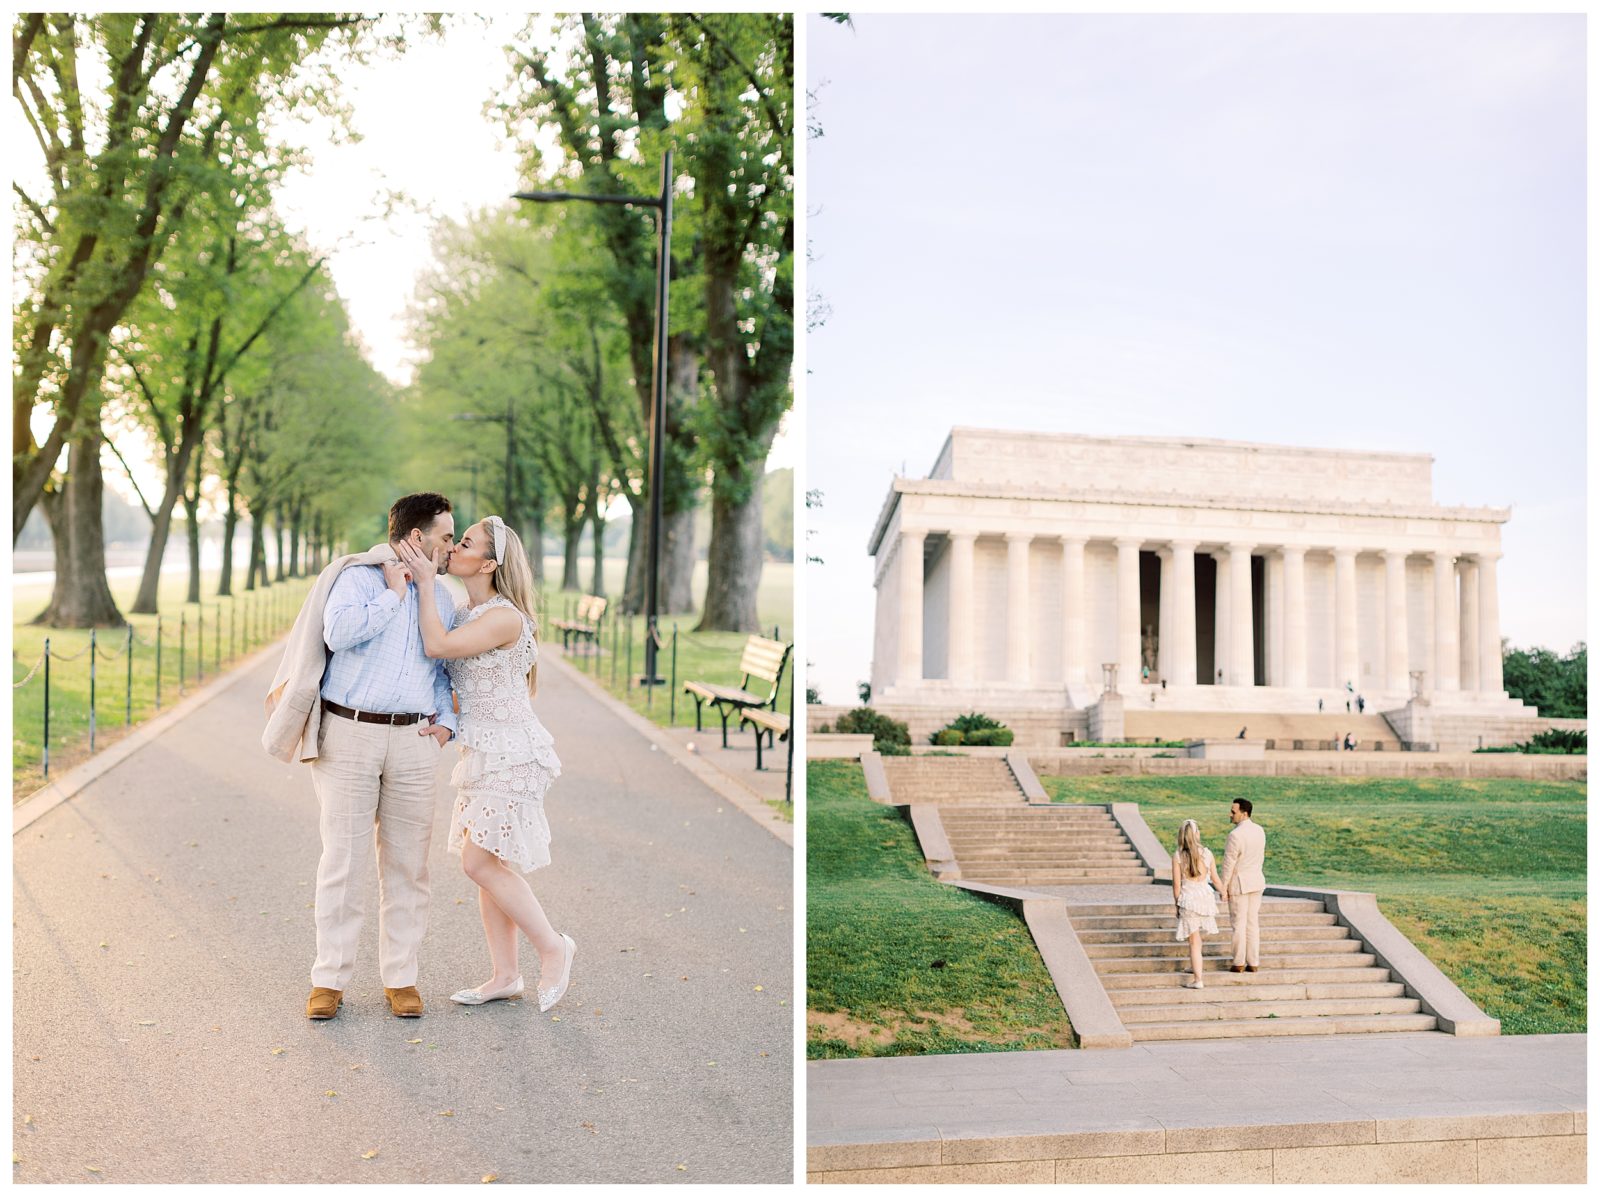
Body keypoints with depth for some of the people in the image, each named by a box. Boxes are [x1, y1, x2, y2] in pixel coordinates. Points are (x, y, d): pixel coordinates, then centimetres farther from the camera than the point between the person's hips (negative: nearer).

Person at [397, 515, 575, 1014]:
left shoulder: (504, 617, -18)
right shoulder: (467, 614, 12)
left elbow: (436, 646, -25)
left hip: (509, 753, -9)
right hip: (482, 750, 9)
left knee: (480, 863, -9)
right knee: (488, 863, 10)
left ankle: (553, 946, 9)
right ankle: (504, 976, 18)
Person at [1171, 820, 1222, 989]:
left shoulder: (1178, 856, -10)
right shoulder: (1207, 853, -2)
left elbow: (1176, 884, -7)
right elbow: (1214, 878, 7)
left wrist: (1177, 905, 5)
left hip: (1188, 898, -4)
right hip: (1205, 895, 4)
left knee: (1194, 941, 2)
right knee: (1196, 936, 26)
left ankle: (1198, 979, 1)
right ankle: (1195, 966, 39)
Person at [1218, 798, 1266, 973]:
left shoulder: (1235, 835, -21)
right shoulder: (1259, 831, 1)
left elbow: (1229, 863, -17)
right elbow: (1261, 857, 11)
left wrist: (1223, 886, -7)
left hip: (1239, 883, -6)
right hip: (1257, 882, 6)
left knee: (1239, 924, 1)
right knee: (1253, 923, 10)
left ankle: (1239, 964, 6)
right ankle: (1253, 963, 13)